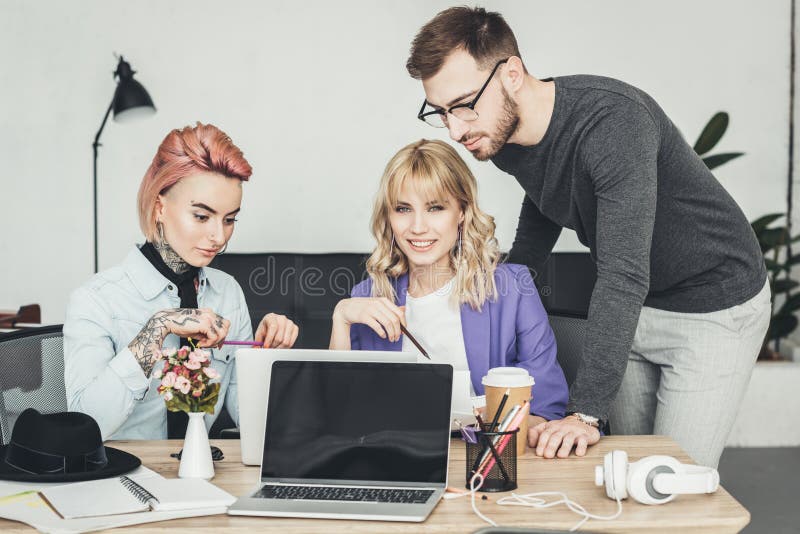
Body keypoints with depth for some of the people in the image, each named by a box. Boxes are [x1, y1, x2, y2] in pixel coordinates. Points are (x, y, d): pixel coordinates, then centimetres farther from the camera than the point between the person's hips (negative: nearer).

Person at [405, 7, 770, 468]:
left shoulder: (613, 121, -33)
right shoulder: (499, 137, -7)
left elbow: (624, 276, -37)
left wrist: (587, 410, -38)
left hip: (715, 307, -7)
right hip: (630, 308, 7)